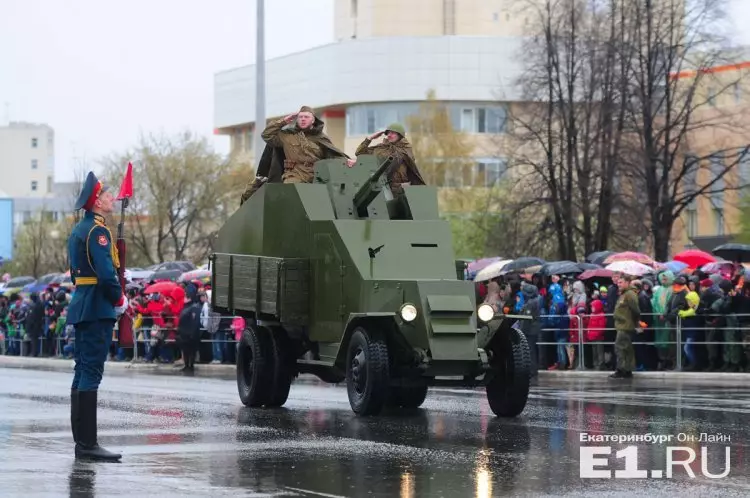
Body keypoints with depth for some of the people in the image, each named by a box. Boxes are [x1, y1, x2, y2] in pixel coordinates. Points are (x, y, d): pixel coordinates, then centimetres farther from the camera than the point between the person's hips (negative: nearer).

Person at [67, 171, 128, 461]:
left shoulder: (79, 230, 18)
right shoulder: (97, 230, -14)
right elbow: (106, 273, -23)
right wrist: (120, 300, -8)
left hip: (81, 307, 11)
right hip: (98, 309, -11)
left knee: (82, 372, 12)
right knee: (91, 374, -11)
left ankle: (81, 442, 17)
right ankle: (87, 443, -12)